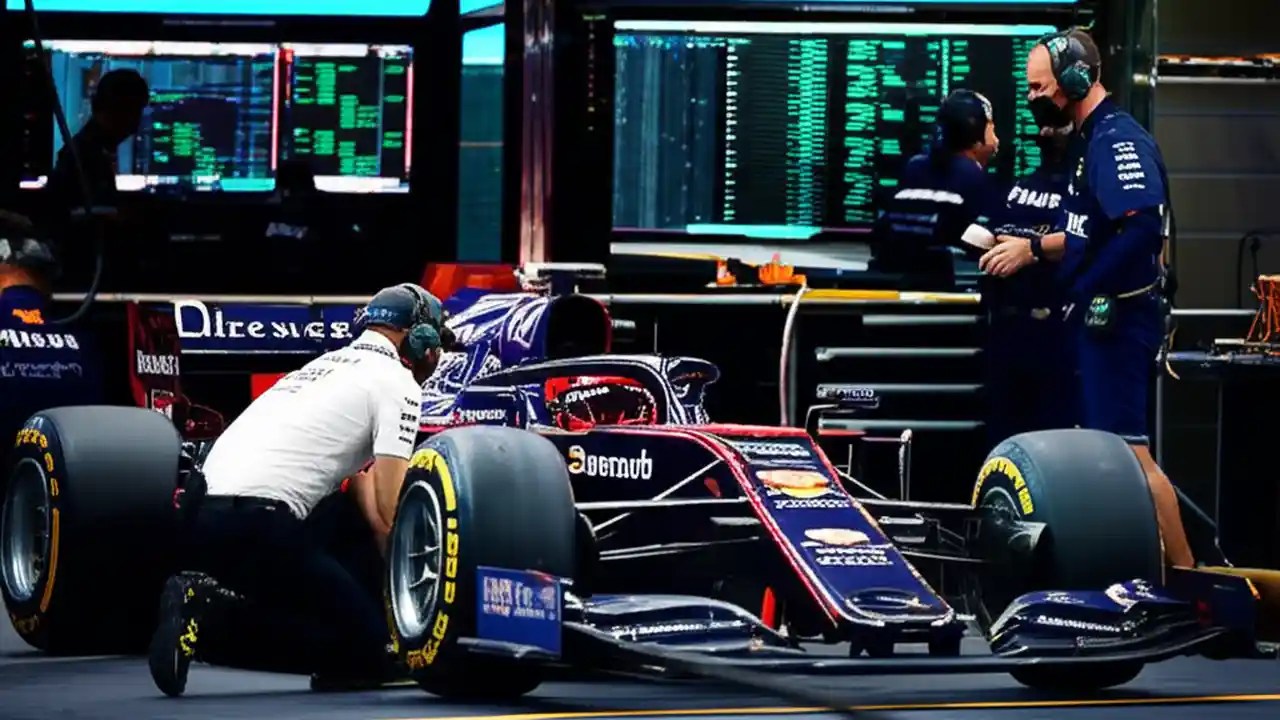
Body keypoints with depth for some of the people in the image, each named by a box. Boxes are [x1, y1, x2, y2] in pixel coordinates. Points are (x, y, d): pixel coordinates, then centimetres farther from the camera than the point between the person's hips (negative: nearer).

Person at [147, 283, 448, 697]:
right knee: (373, 649, -5)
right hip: (260, 523, -9)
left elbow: (367, 501, 33)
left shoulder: (330, 365, 29)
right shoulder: (398, 383, 3)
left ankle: (210, 612, 0)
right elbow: (389, 514, -2)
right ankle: (221, 611, -17)